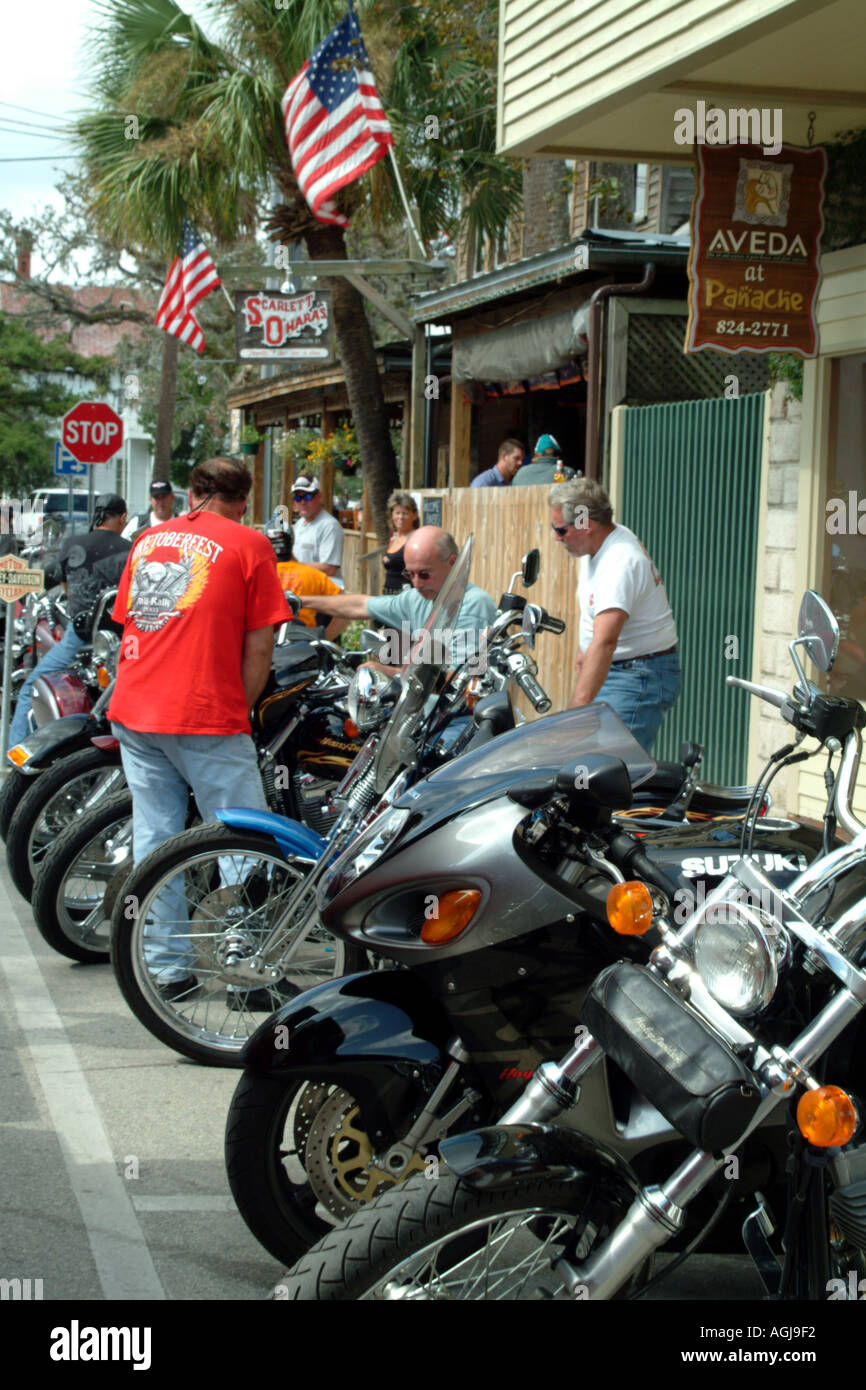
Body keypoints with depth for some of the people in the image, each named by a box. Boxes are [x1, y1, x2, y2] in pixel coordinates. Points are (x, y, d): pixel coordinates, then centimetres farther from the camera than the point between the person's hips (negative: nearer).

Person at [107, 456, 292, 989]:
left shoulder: (148, 540, 17)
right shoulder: (248, 545, 1)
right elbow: (259, 646, -3)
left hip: (133, 712, 6)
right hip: (206, 716, -6)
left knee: (154, 841, 10)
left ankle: (166, 969, 13)